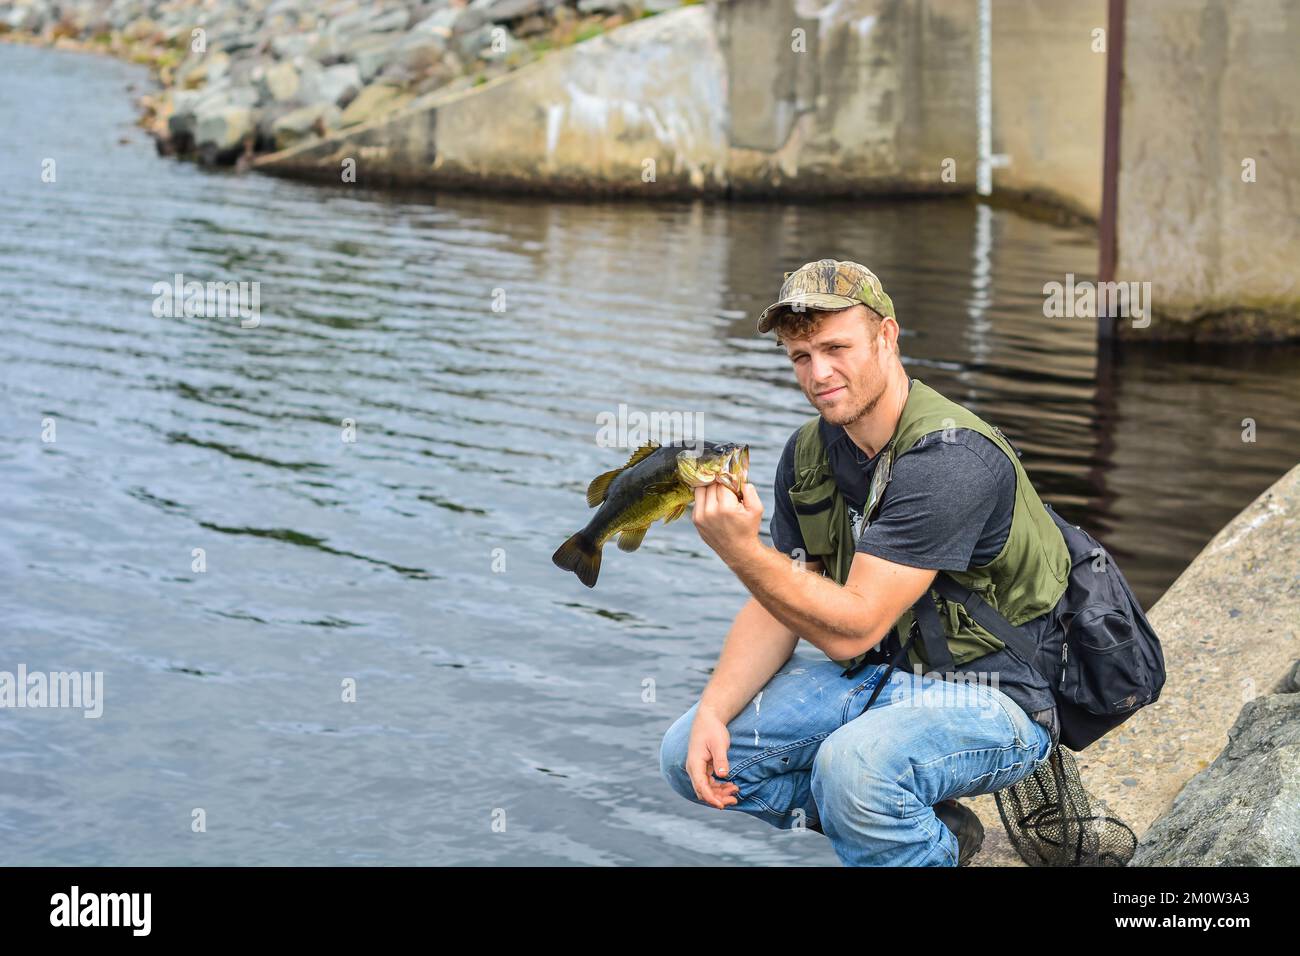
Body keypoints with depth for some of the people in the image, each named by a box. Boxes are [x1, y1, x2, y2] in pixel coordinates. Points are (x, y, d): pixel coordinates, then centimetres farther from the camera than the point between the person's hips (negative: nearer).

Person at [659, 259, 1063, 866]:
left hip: (990, 696, -8)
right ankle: (920, 824, 7)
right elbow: (777, 607, 5)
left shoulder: (950, 458, -25)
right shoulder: (810, 451, 1)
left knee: (853, 762, -38)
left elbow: (851, 629, -27)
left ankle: (933, 847, -2)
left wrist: (740, 550, -36)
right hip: (881, 677, 8)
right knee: (688, 755, -2)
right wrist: (713, 711, -10)